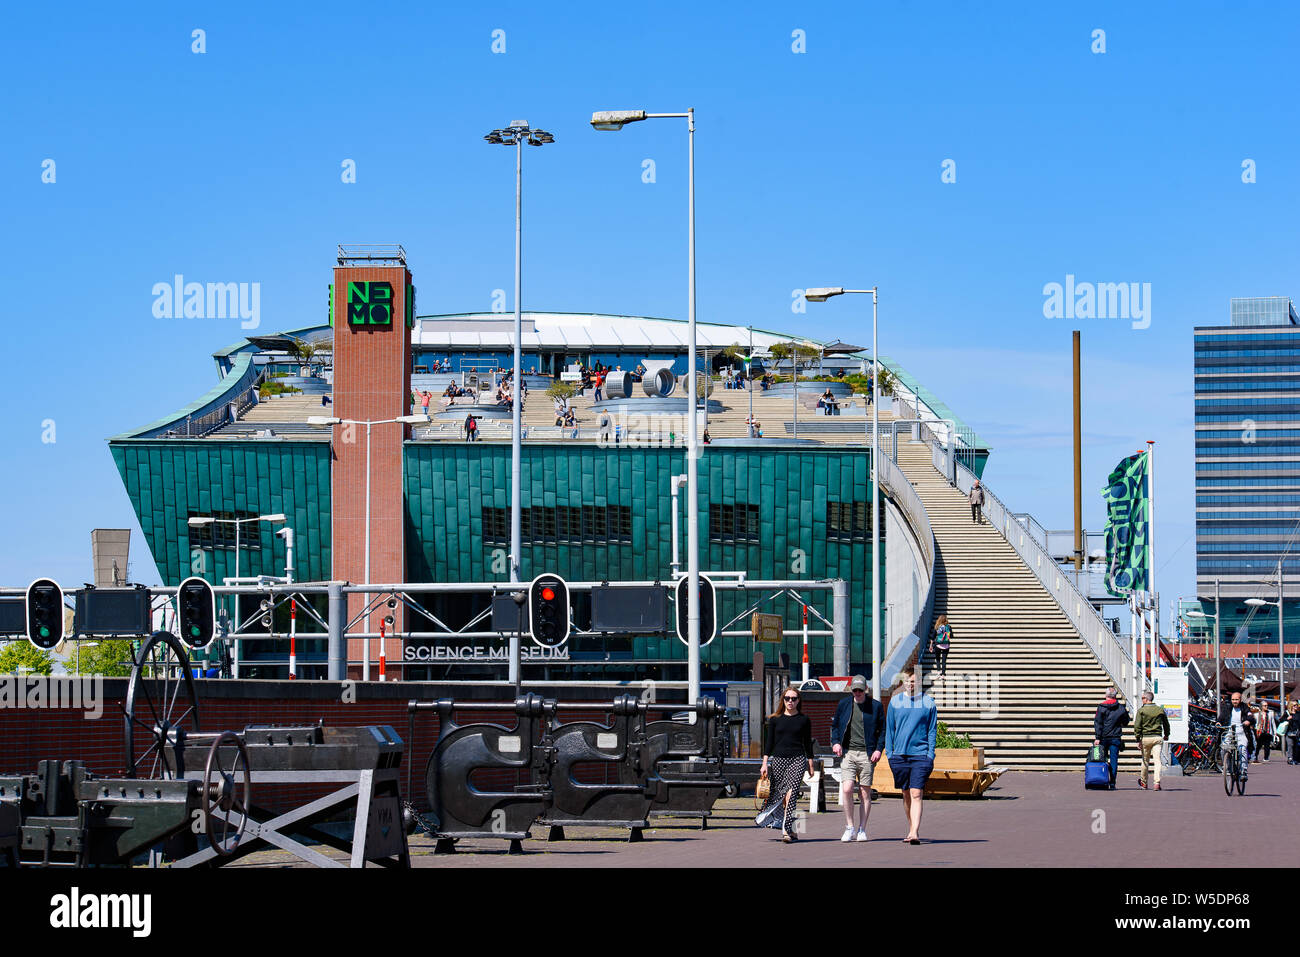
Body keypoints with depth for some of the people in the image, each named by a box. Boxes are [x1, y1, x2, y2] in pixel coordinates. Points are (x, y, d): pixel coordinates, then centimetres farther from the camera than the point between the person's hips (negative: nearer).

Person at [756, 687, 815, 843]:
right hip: (778, 758, 2)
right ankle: (790, 830, 12)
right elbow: (769, 742, 8)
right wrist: (765, 763, 1)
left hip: (798, 759, -2)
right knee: (778, 793, 1)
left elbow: (808, 743, 13)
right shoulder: (775, 719, 9)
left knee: (792, 791, -19)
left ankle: (786, 830, -25)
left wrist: (810, 764, 11)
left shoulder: (804, 720, 8)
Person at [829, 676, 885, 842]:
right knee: (847, 789, -12)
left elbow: (882, 730, 8)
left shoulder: (876, 706, 4)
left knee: (865, 792, 2)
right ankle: (850, 827, 0)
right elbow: (834, 725, 18)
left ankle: (862, 829, 10)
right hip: (848, 753, 1)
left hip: (867, 754, -1)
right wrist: (835, 742, 1)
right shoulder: (843, 704, 9)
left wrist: (878, 749, -4)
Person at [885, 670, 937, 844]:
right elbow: (889, 729, 12)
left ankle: (915, 833, -18)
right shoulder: (895, 701, 9)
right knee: (906, 795, 11)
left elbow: (932, 731, 5)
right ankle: (912, 829, 23)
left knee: (916, 794, -12)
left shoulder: (928, 703, 3)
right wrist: (889, 753, 6)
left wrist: (930, 755, -3)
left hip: (921, 754, -3)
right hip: (900, 755, 3)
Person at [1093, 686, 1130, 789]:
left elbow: (1097, 723, -7)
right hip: (1116, 738, 1)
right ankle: (1112, 784, -4)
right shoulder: (1121, 707, 1)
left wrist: (1097, 738, -7)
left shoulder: (1101, 707, -3)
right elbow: (1126, 722, 13)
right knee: (1114, 760, 1)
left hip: (1103, 738, -1)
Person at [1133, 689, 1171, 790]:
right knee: (1157, 760, -4)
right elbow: (1166, 724, 18)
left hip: (1145, 738, -2)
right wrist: (1166, 735, 34)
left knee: (1145, 760, 12)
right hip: (1158, 738, 2)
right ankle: (1157, 783, -18)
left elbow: (1137, 726, -9)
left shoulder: (1141, 710, -3)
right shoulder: (1160, 710, 7)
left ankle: (1144, 783, 25)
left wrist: (1138, 739, -7)